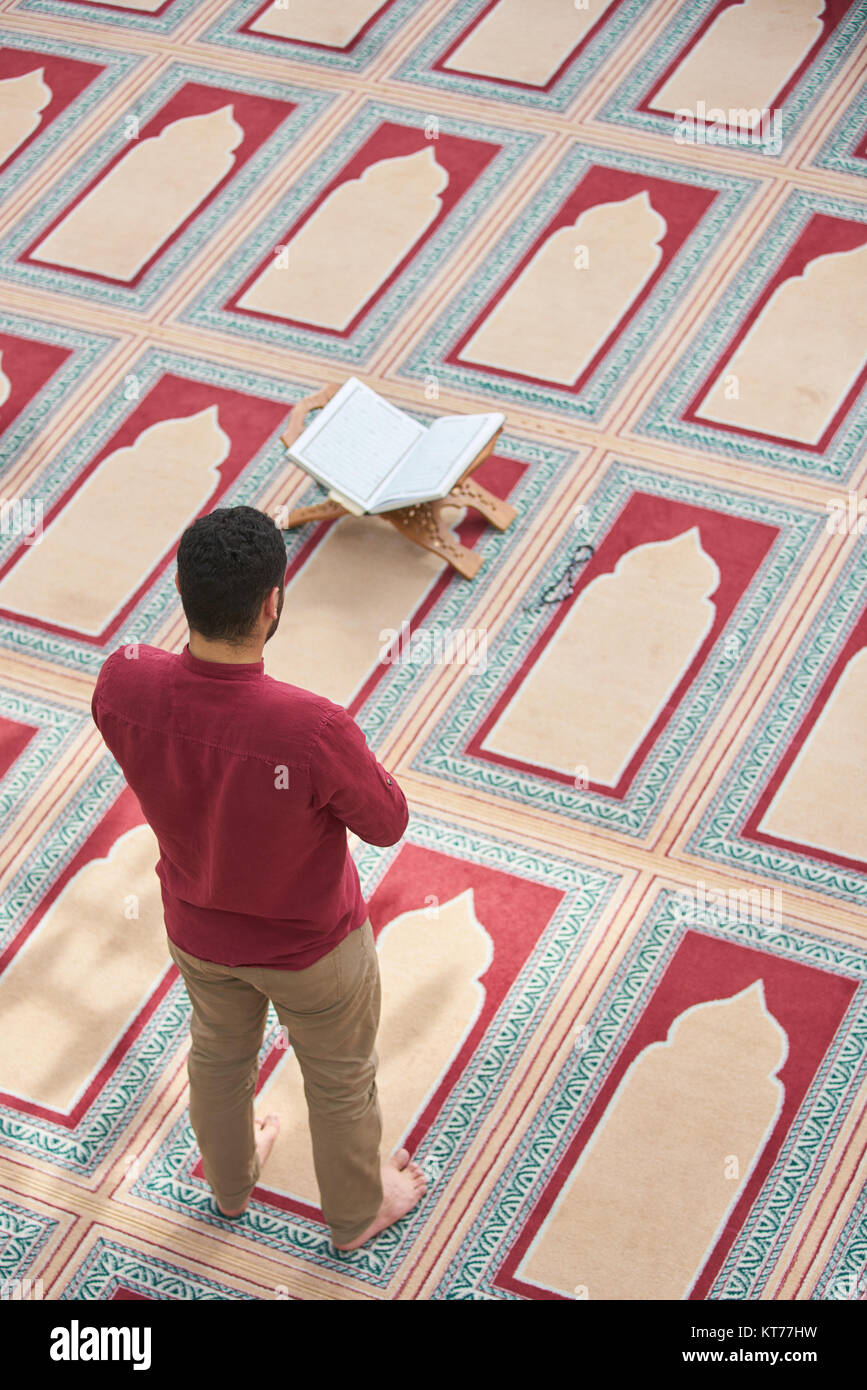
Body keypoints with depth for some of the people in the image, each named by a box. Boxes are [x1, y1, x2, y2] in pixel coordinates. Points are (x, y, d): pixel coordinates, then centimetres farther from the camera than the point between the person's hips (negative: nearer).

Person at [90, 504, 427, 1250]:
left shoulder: (123, 684, -30)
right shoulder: (315, 731, -43)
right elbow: (388, 824, -22)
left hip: (197, 929, 4)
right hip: (313, 948, -4)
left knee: (219, 1051, 34)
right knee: (340, 1078, 27)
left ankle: (230, 1183, 62)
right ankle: (357, 1210, 55)